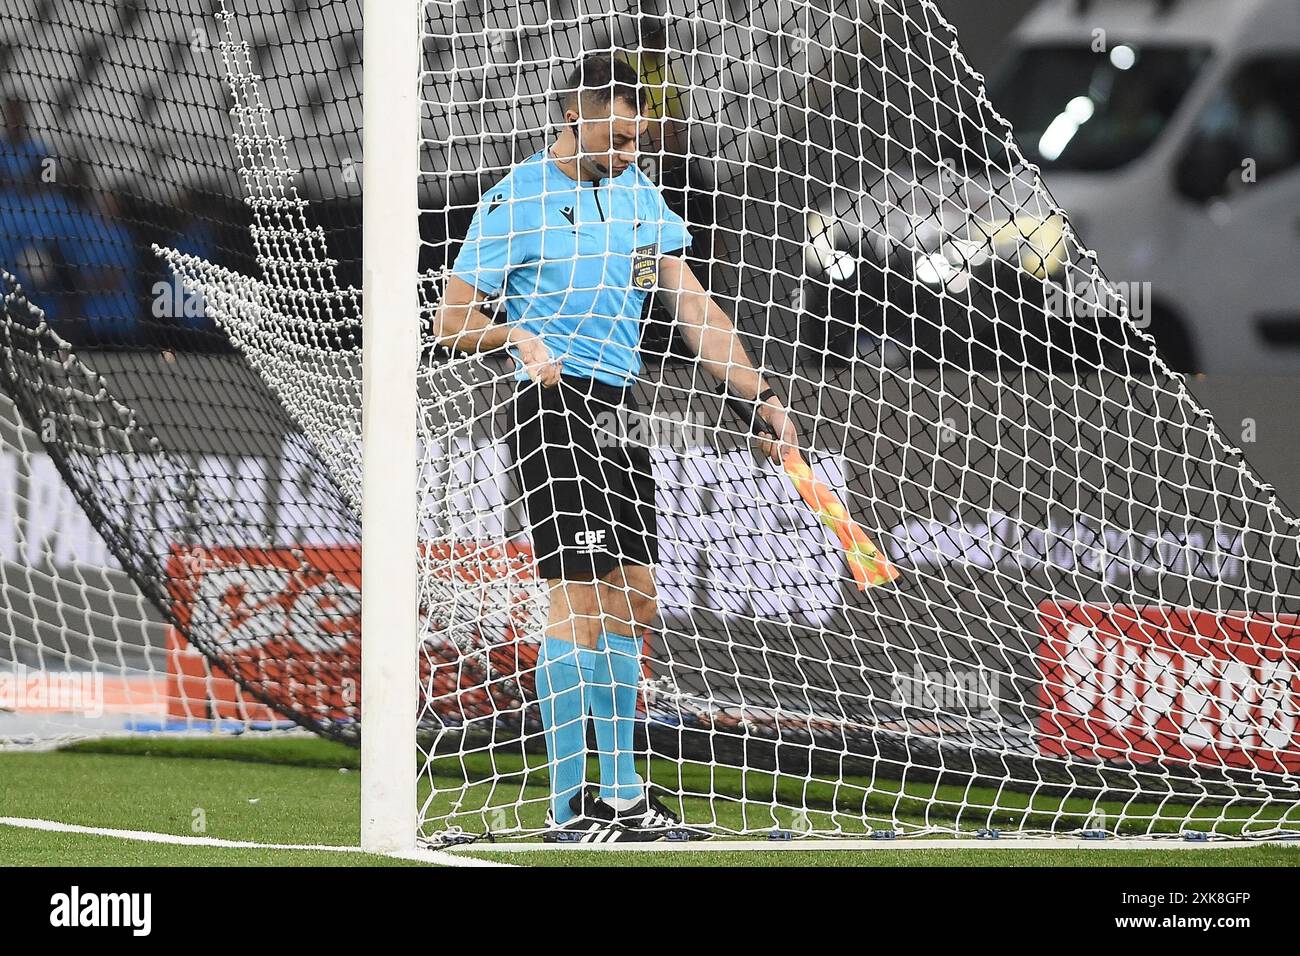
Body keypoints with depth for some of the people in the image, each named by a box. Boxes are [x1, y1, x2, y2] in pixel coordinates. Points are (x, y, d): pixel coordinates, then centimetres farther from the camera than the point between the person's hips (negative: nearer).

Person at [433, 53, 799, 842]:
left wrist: (759, 394, 4)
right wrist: (521, 337, -25)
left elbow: (693, 308, 12)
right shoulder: (519, 200, -8)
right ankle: (570, 806, -11)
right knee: (581, 599, -12)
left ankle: (622, 796, 17)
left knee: (633, 604, 10)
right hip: (557, 404, -8)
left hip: (620, 413, 8)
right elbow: (453, 320, -6)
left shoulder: (639, 191, 12)